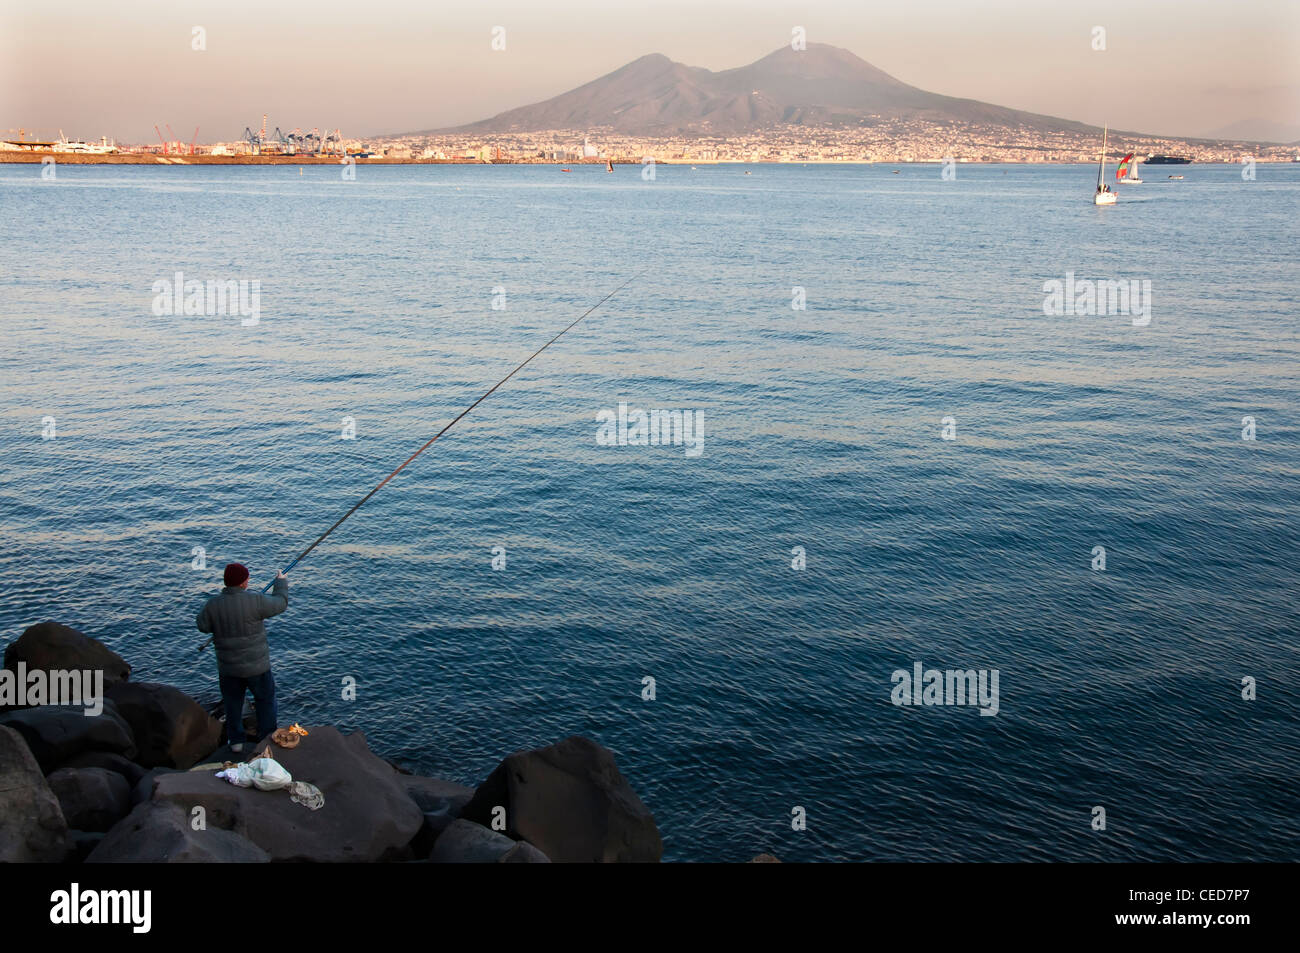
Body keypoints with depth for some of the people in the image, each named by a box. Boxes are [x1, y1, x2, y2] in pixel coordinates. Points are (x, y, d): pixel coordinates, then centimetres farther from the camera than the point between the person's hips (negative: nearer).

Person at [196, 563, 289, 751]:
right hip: (256, 666, -3)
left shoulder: (213, 605, -11)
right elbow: (280, 603, -5)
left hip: (228, 668, 3)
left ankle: (236, 741, 26)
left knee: (233, 704, 19)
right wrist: (281, 583, 12)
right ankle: (268, 738, 23)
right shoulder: (255, 601, -20)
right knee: (265, 700, 16)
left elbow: (203, 625, 4)